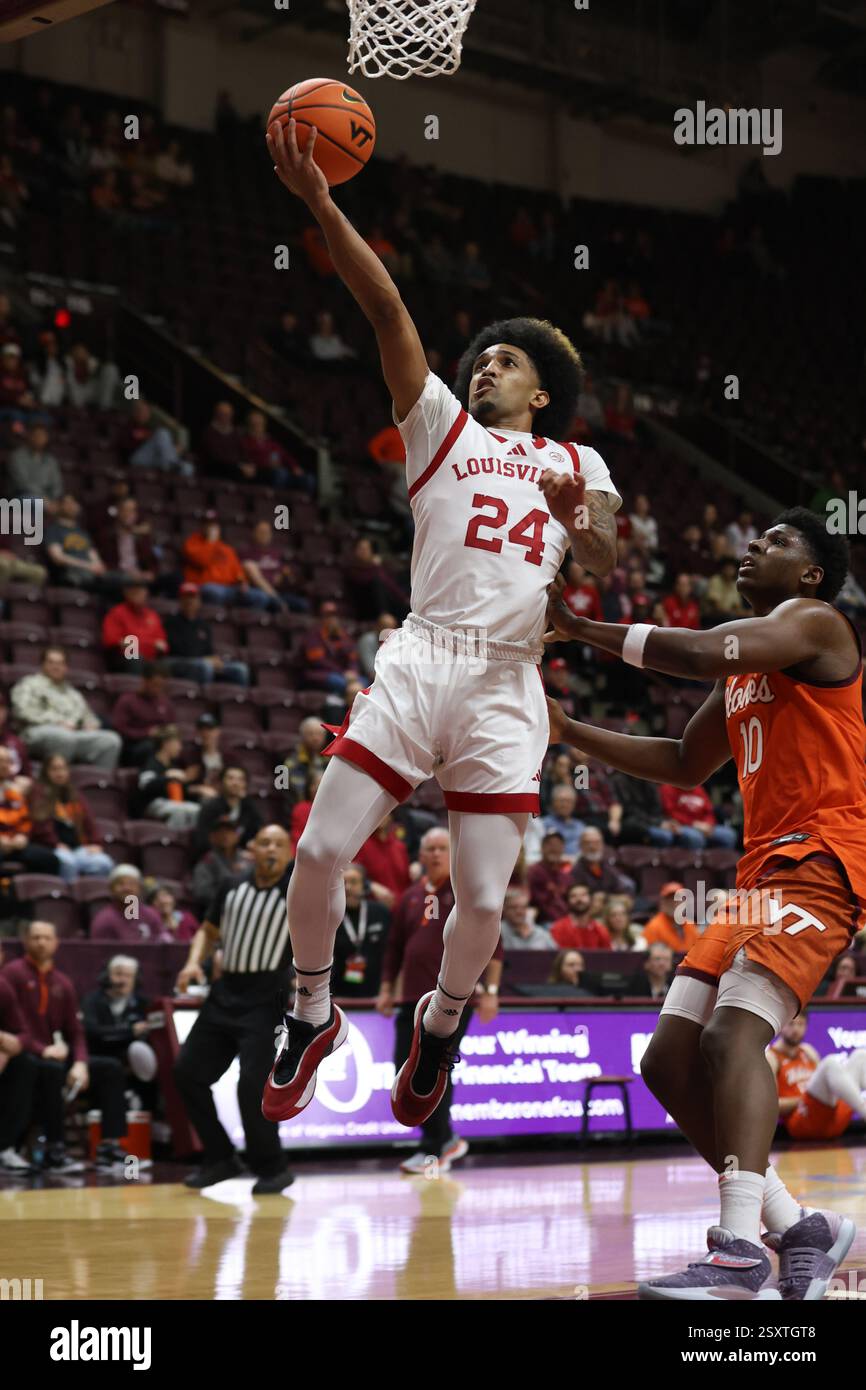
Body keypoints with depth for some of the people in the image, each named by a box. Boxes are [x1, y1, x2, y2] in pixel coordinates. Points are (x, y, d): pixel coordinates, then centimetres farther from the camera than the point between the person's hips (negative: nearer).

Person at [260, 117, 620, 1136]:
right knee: (320, 851, -9)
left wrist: (583, 522, -26)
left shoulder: (577, 465, 17)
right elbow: (388, 313, 2)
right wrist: (322, 207, -8)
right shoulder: (441, 426, 15)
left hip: (506, 689, 0)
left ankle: (441, 1020, 28)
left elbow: (602, 558, -2)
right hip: (419, 664, 0)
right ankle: (312, 1015, 16)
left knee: (482, 902, -3)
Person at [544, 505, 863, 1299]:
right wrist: (570, 734, 23)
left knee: (733, 1032, -27)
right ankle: (797, 1230, 4)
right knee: (669, 1061, 2)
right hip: (764, 870, 10)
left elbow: (702, 653, -21)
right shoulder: (745, 669, 25)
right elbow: (687, 764, 31)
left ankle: (739, 1249, -34)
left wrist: (581, 628, -13)